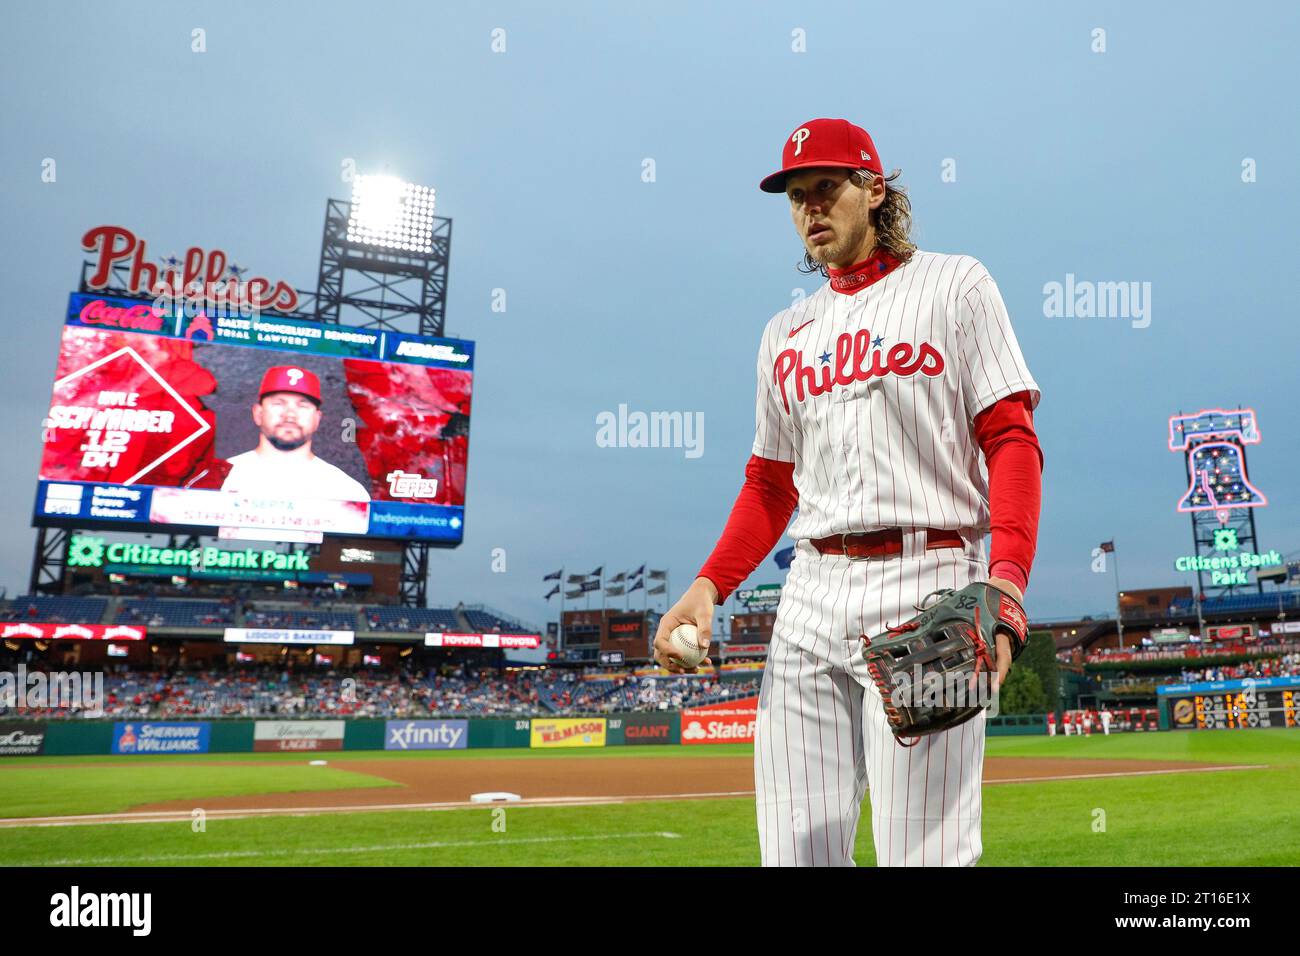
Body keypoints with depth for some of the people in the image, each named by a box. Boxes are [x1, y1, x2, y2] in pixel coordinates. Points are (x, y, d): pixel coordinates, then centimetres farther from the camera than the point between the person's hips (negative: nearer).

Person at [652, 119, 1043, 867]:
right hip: (810, 594, 5)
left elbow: (1012, 440, -3)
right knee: (795, 850, 6)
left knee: (923, 852, -8)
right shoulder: (785, 335, 20)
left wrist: (1007, 576, -18)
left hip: (924, 585, -5)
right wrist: (709, 586, 5)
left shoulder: (954, 285, 6)